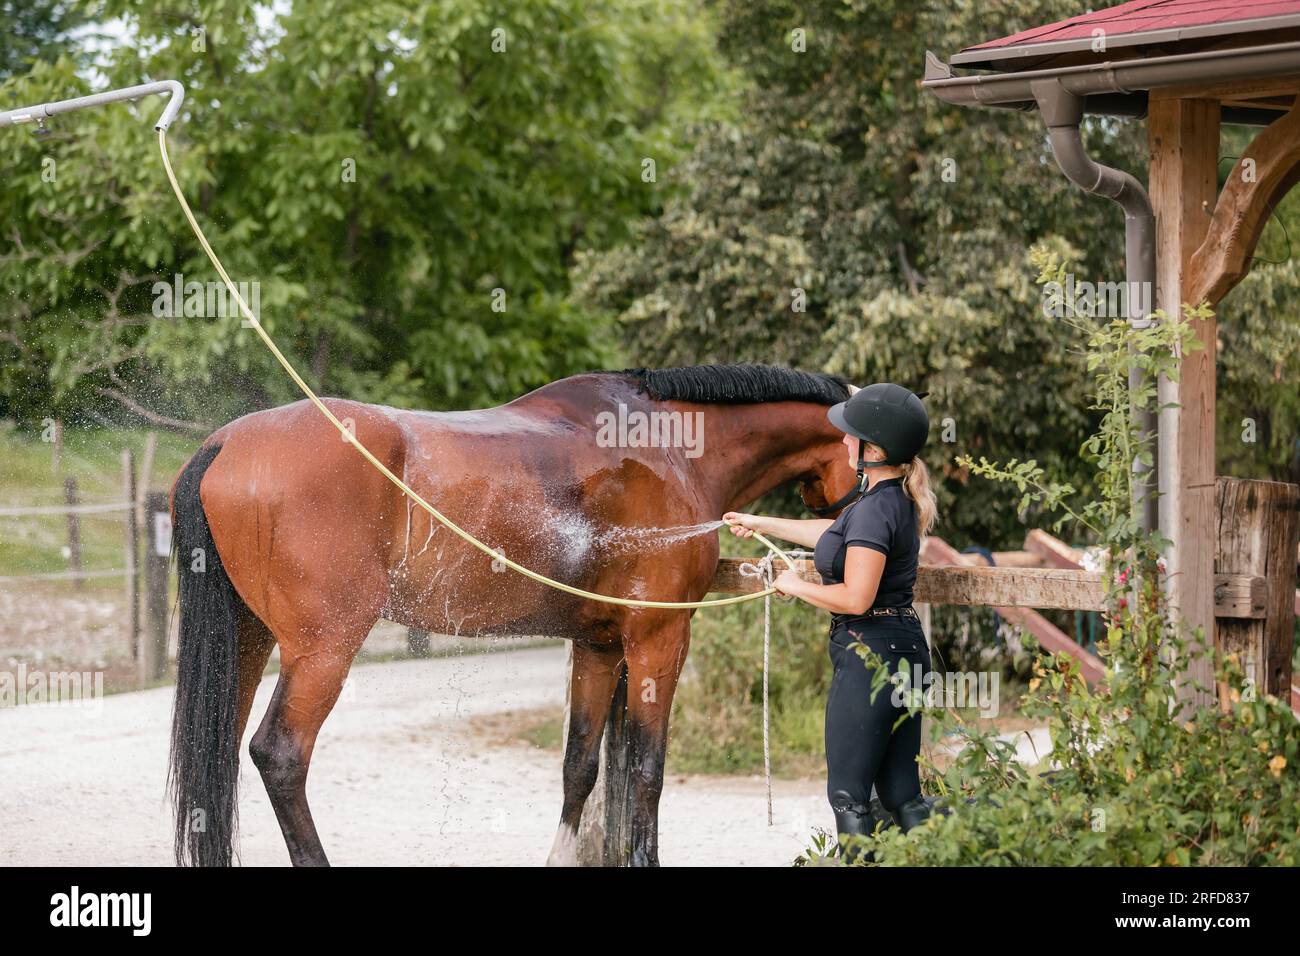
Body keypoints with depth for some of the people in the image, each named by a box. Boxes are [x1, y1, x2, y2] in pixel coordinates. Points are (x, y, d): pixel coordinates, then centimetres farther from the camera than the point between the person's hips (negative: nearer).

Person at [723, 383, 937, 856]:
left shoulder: (876, 508, -20)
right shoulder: (895, 498, 10)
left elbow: (855, 599, -25)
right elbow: (835, 533, 28)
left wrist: (796, 586, -8)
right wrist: (762, 523, 37)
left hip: (870, 657, -10)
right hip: (903, 651, 10)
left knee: (848, 794, 1)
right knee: (900, 795, 12)